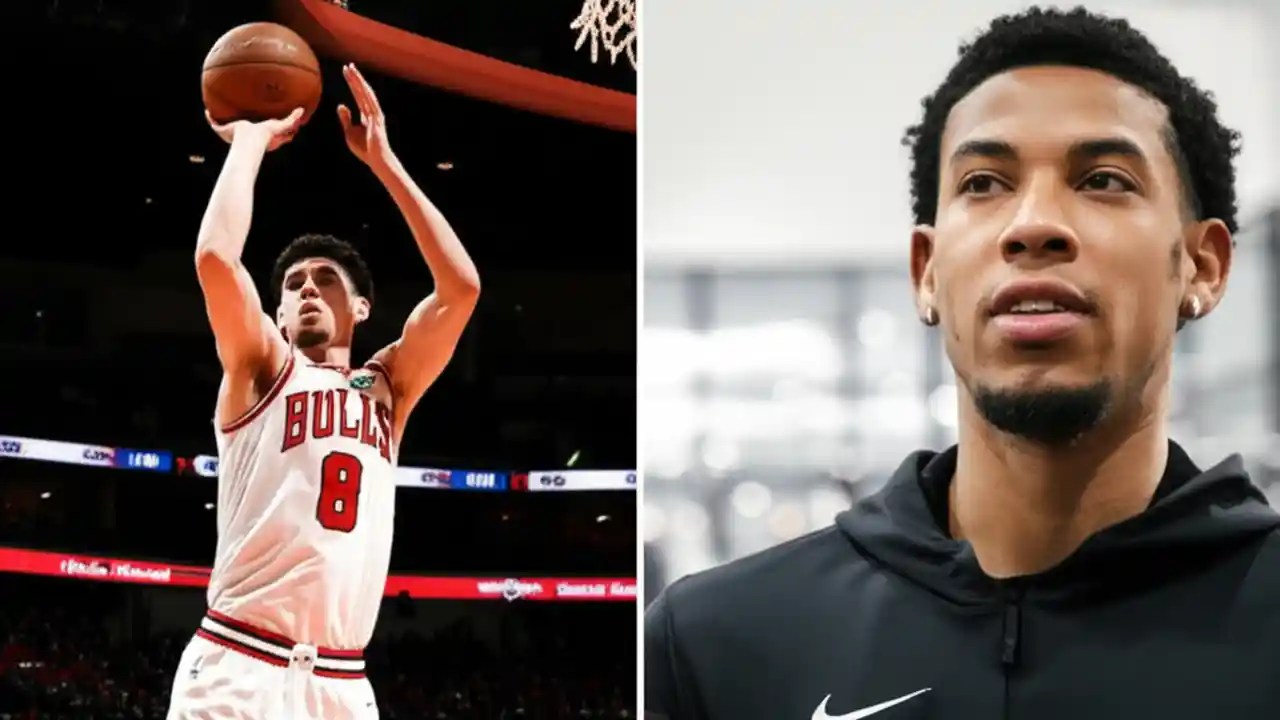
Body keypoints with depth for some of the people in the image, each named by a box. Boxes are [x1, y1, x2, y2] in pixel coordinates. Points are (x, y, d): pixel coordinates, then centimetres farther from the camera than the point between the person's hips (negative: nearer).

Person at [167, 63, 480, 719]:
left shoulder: (386, 389, 20)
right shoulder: (260, 371, 10)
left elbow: (460, 286, 7)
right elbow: (215, 258, -8)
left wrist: (382, 160, 10)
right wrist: (251, 141, 5)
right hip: (237, 664, -4)